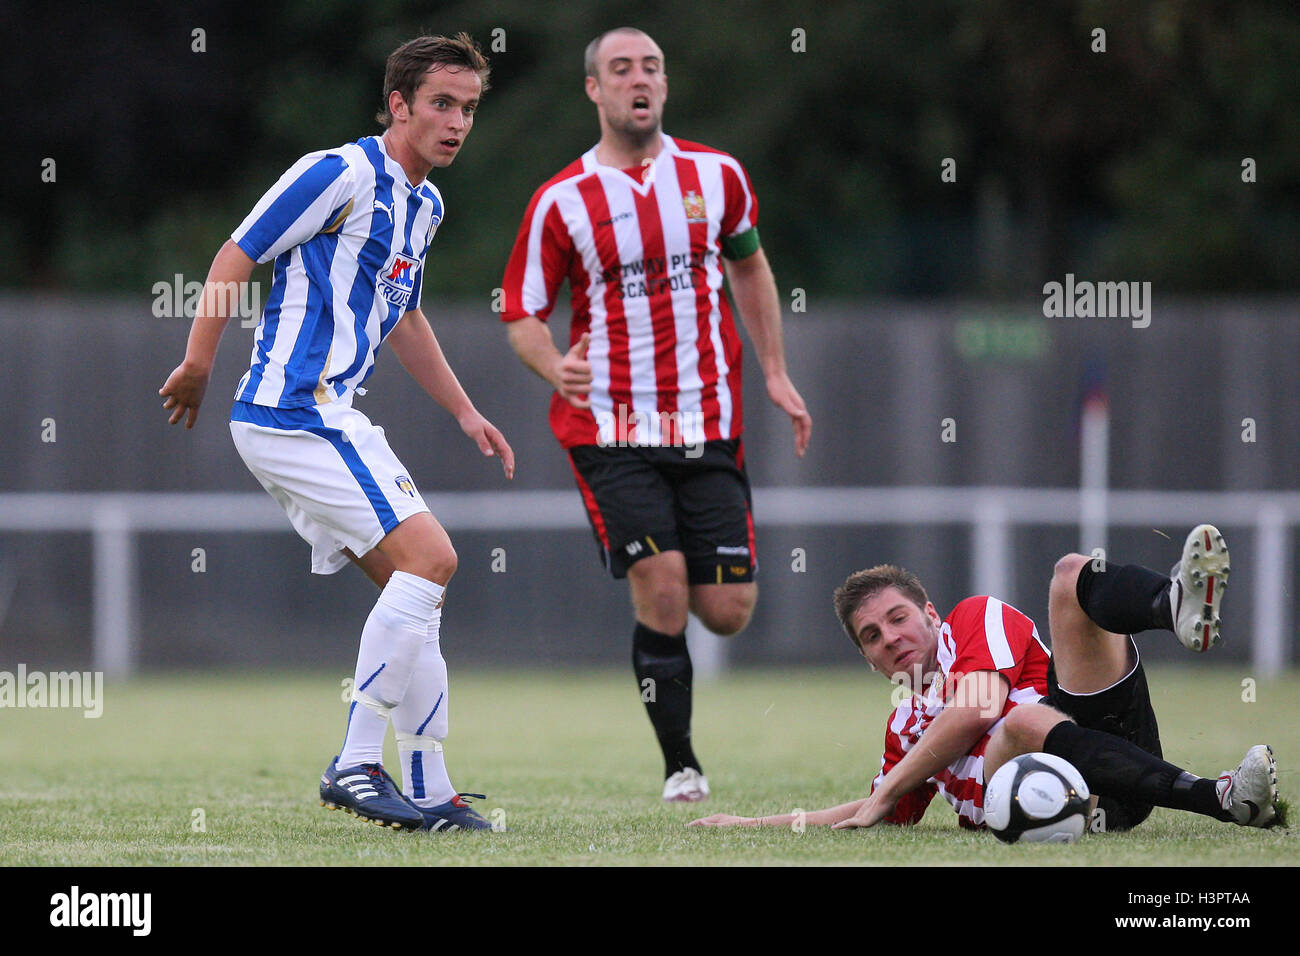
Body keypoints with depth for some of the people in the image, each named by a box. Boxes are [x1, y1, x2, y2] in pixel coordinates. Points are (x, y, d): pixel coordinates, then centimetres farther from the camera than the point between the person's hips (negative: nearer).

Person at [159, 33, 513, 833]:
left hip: (334, 417, 10)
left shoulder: (425, 205, 18)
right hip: (293, 411, -10)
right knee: (430, 558, -16)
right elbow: (237, 257, -12)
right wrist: (198, 362, -17)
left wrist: (465, 412, 29)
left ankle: (428, 792, 11)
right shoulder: (343, 175, -11)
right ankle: (356, 764, -15)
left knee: (417, 585, 8)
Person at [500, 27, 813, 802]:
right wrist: (556, 369, -19)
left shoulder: (716, 176, 6)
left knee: (728, 611, -2)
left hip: (708, 430, 3)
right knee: (661, 585, -17)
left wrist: (776, 373, 17)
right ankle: (681, 766, -2)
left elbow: (749, 265, 23)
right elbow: (523, 314, 2)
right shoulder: (563, 201, -2)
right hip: (611, 430, -3)